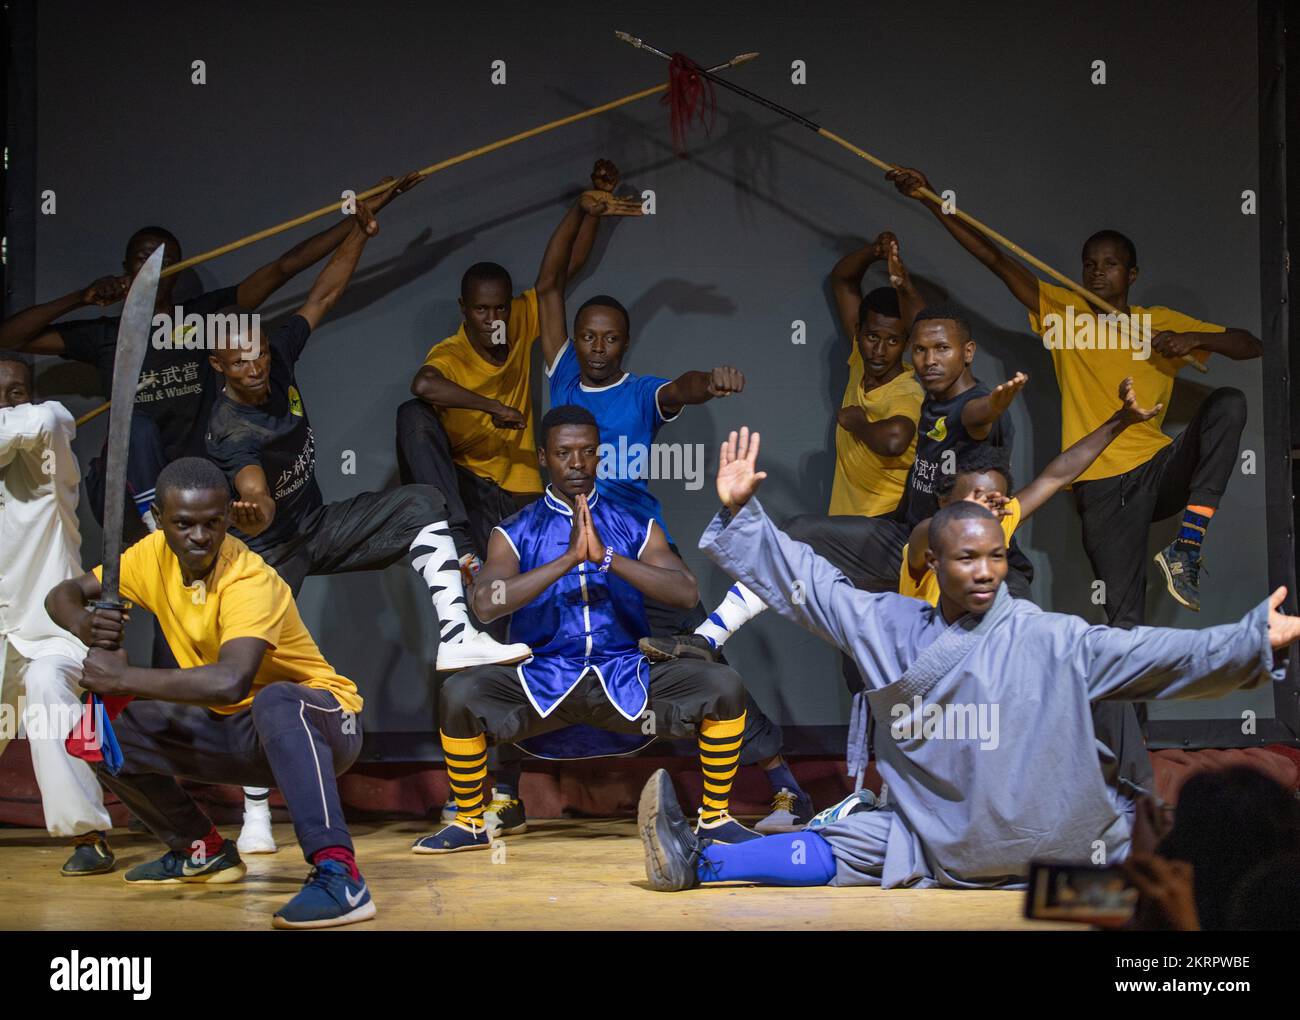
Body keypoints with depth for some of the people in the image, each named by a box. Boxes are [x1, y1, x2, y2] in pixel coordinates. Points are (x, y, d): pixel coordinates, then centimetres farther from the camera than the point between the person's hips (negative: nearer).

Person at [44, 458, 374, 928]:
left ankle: (339, 876, -44)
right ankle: (203, 850, 17)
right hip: (238, 730, 7)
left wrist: (124, 678, -36)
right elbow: (62, 595, 1)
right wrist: (86, 625, -24)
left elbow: (230, 682, -44)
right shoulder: (154, 556, -5)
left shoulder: (250, 582, -27)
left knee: (274, 702, -41)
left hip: (320, 725, -7)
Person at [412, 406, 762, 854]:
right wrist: (569, 559, -24)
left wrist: (607, 557, -22)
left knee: (724, 685, -21)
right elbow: (485, 604, -17)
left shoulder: (636, 527, 6)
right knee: (459, 694, -28)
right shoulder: (515, 533, 2)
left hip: (625, 679, 1)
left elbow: (686, 593, -10)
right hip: (542, 679, -1)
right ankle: (469, 823, -3)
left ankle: (715, 817, 1)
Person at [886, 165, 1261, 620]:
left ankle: (1188, 545, -26)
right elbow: (995, 259, 4)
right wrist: (930, 201, -2)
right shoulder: (1063, 311, 9)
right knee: (1125, 616, -8)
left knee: (1228, 403, -24)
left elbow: (1251, 346, 11)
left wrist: (1195, 339, -9)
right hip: (1102, 485, -1)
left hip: (1163, 469, 1)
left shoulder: (1162, 322, 11)